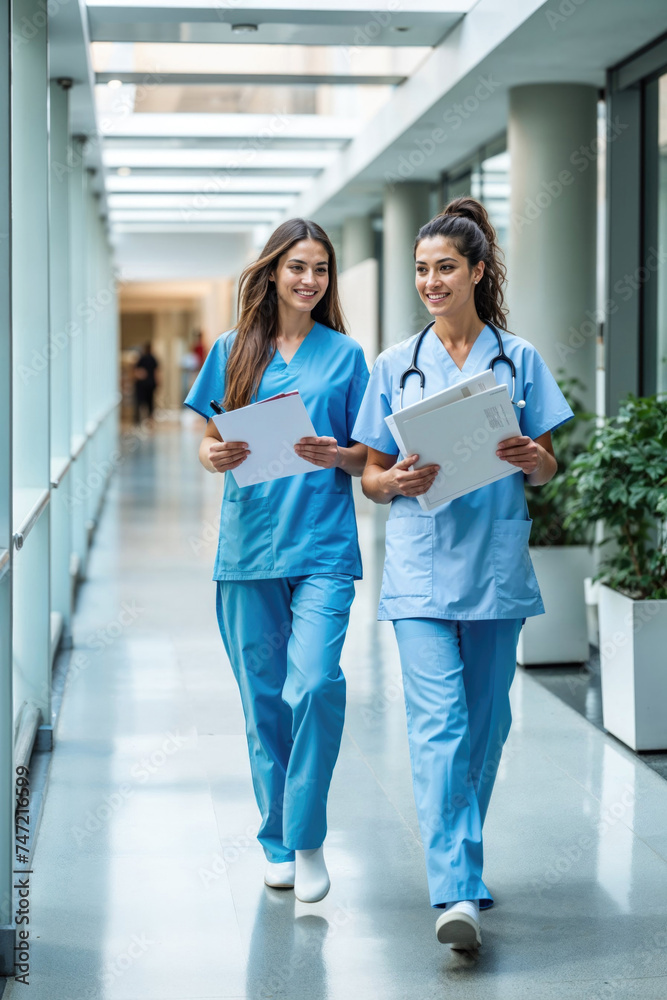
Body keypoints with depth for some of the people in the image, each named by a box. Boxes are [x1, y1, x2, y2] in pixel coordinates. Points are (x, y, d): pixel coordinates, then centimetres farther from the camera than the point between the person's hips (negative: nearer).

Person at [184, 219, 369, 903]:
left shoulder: (344, 354, 6)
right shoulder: (233, 352, 9)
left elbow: (370, 456, 8)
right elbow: (210, 441, 13)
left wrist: (336, 455, -14)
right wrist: (214, 456, -10)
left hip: (323, 545, -2)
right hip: (249, 543, 2)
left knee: (316, 684, -17)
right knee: (263, 698, 7)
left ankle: (307, 839, -2)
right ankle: (276, 842, 21)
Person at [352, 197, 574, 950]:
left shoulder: (518, 358, 7)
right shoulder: (396, 365, 7)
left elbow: (546, 471, 9)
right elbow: (371, 477, 8)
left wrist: (533, 460, -14)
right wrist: (398, 481, -14)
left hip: (495, 564, 1)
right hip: (422, 567, -1)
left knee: (485, 721, 10)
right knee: (438, 723, -13)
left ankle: (459, 859, 30)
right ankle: (457, 893, -18)